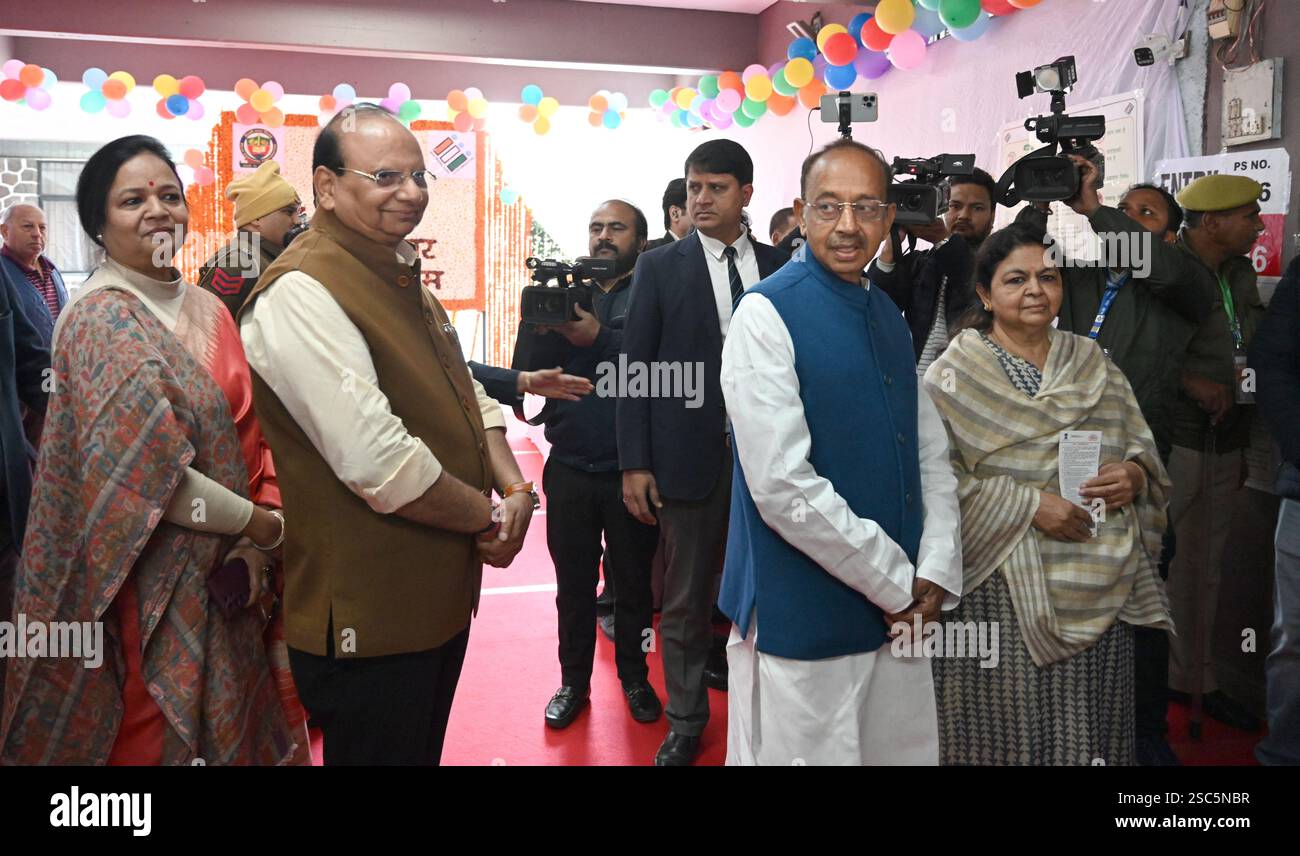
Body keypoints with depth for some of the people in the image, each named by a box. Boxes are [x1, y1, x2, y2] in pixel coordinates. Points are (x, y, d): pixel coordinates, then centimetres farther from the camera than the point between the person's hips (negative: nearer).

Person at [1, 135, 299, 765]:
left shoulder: (207, 309, 7)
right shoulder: (98, 318, -13)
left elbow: (249, 432, 7)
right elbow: (147, 472, -20)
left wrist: (255, 545, -5)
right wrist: (264, 524, -12)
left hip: (224, 572, 6)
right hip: (150, 586, -6)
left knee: (226, 727, 17)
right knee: (154, 738, 8)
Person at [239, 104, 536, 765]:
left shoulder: (403, 278, 10)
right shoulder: (299, 293, -20)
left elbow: (469, 396, 12)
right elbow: (380, 464, -28)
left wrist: (515, 488, -6)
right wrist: (489, 515, -14)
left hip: (441, 597, 9)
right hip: (368, 626, -9)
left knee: (426, 747, 24)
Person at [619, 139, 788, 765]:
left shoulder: (779, 267, 7)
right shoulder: (659, 268, 2)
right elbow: (635, 367, -1)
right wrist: (634, 463, -6)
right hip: (691, 456, -1)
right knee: (685, 601, 9)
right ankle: (685, 723, 27)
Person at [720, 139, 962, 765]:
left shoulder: (889, 316, 10)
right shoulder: (767, 314, -13)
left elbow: (931, 454, 12)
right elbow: (782, 487, -20)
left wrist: (936, 571, -3)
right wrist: (895, 583, -12)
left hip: (900, 611, 7)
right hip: (802, 619, -7)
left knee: (907, 749, 18)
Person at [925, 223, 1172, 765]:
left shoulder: (1093, 364, 13)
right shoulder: (953, 374, -2)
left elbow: (1144, 450, 14)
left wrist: (1136, 474, -8)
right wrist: (1030, 505, -17)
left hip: (1100, 596, 4)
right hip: (1001, 591, -4)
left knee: (1090, 735, 10)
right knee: (1006, 727, 1)